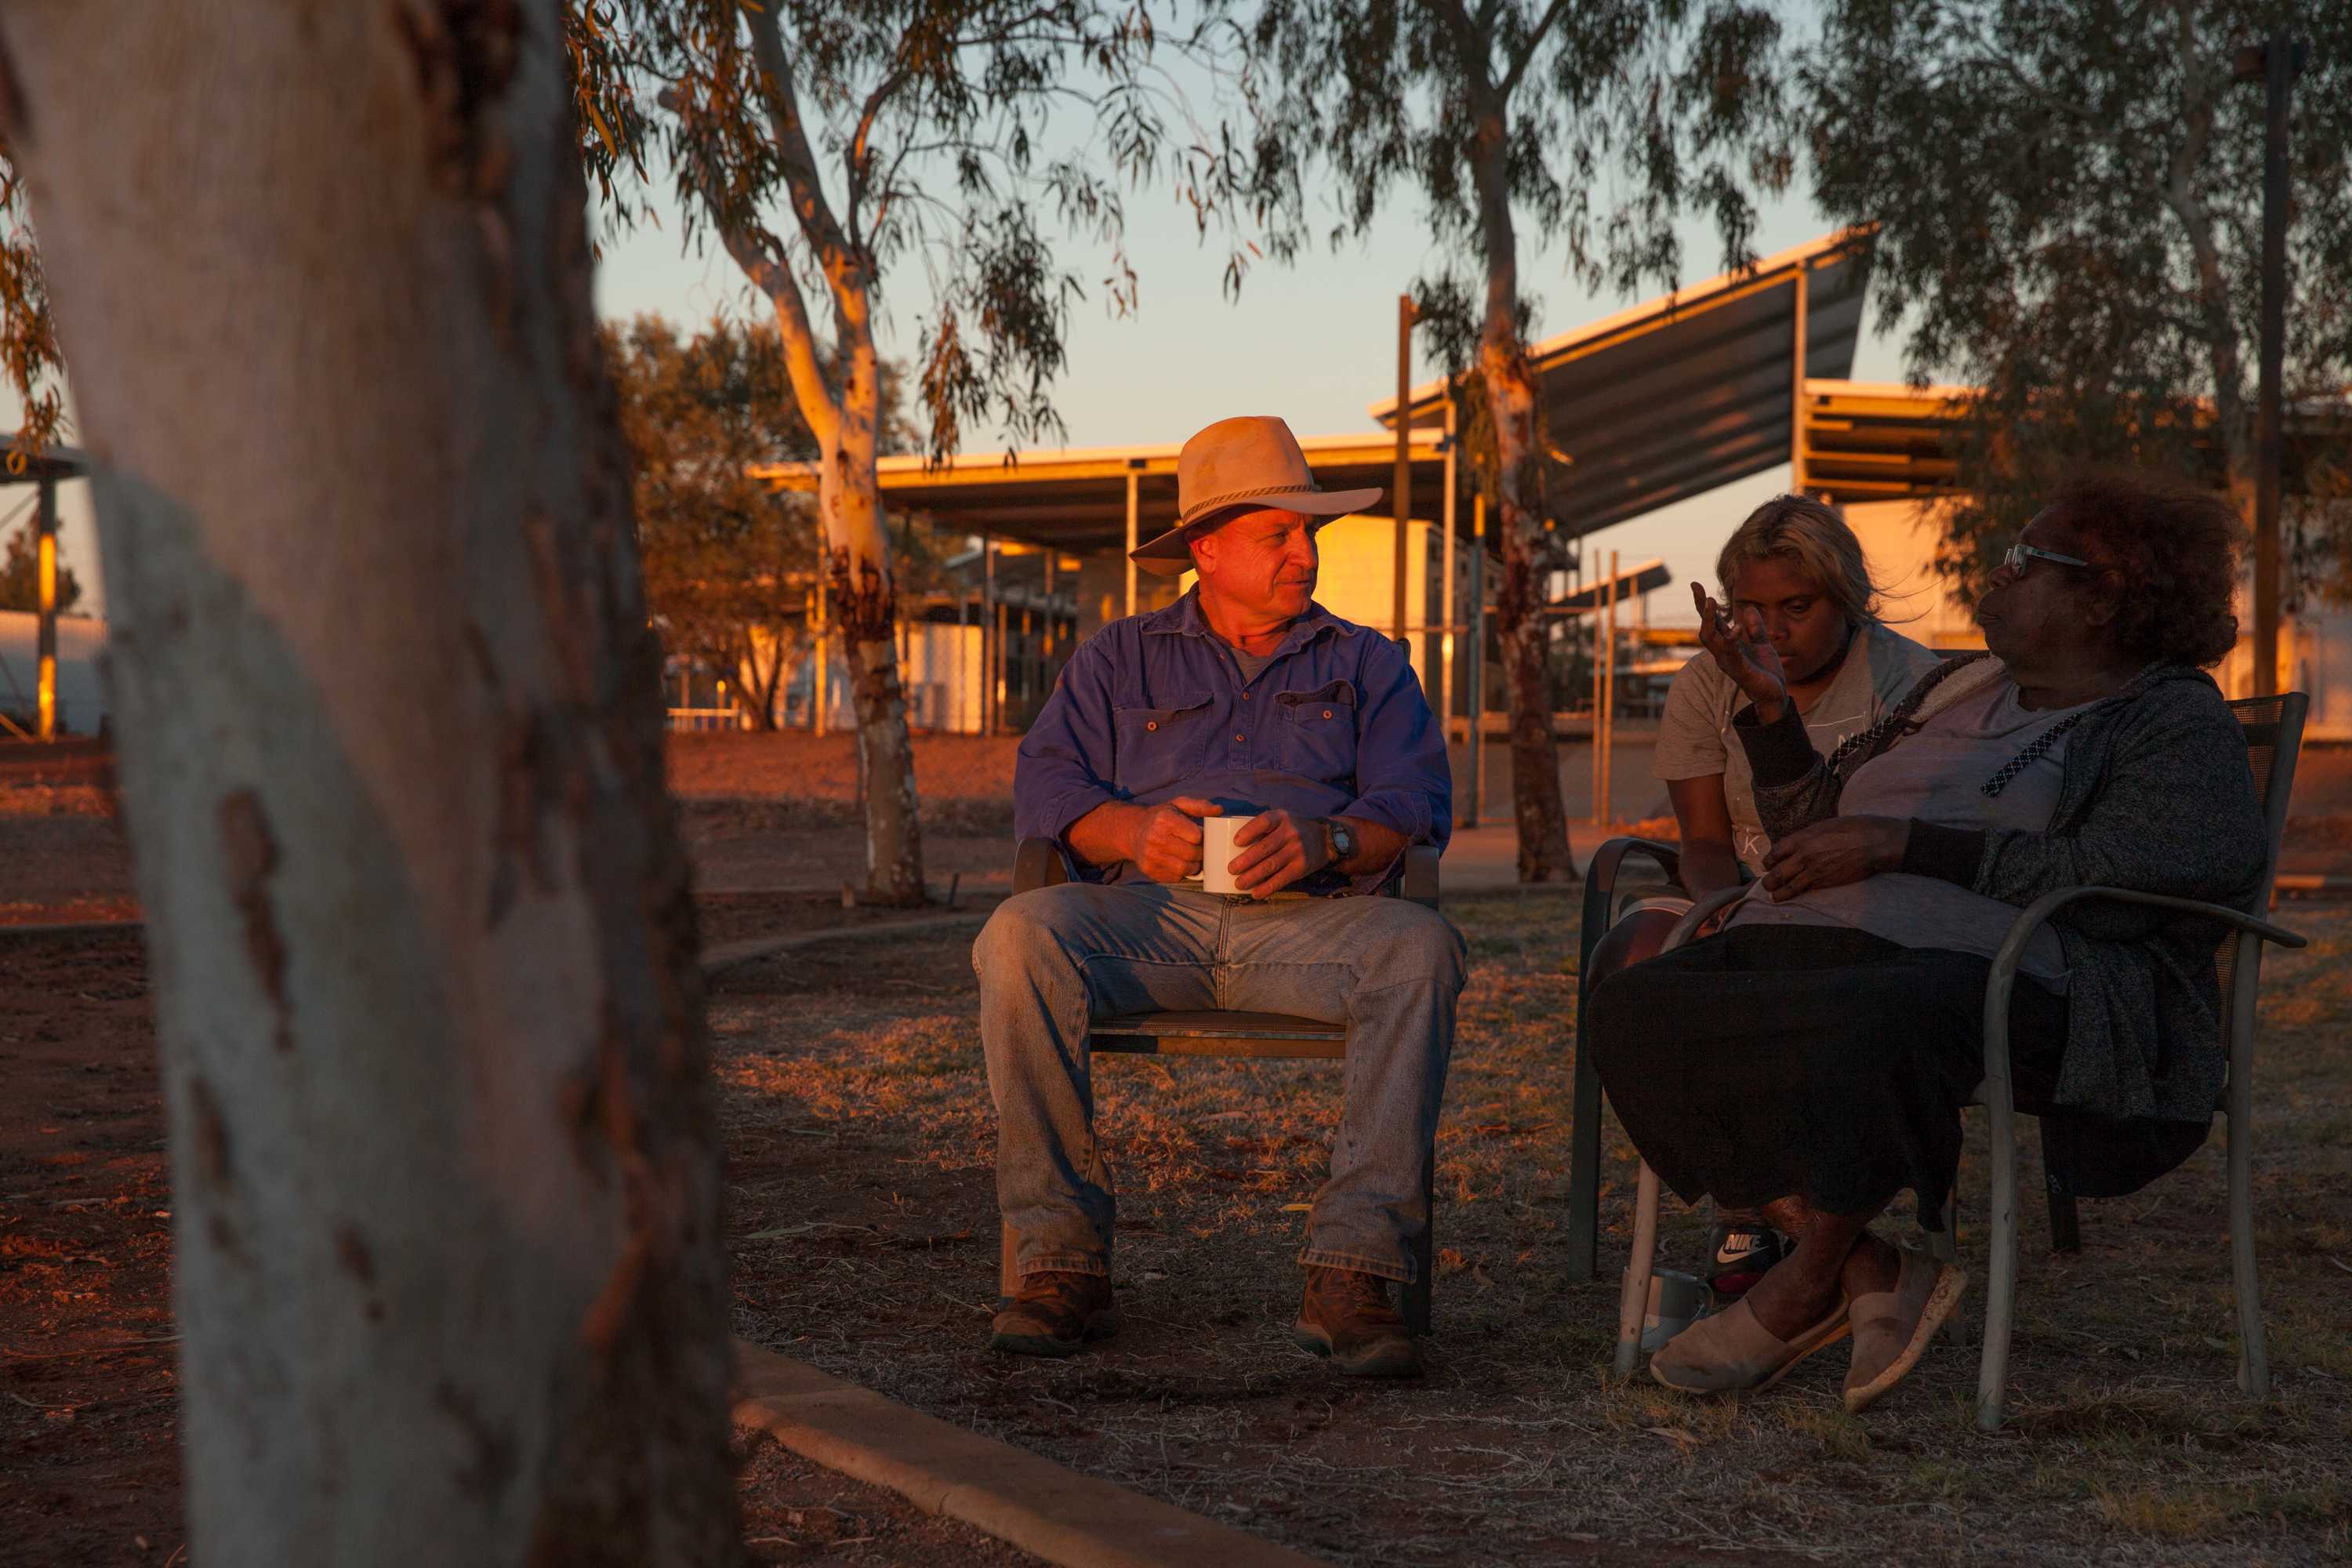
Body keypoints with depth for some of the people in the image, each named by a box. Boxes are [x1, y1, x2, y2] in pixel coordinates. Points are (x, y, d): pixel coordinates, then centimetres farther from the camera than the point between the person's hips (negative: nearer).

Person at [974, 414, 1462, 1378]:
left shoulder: (1366, 664, 22)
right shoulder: (1121, 658, 22)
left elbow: (1418, 801, 8)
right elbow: (1047, 782, 9)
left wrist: (1327, 841, -15)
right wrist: (1132, 830, -14)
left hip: (1311, 919, 0)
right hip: (1150, 917, 0)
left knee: (1419, 951, -34)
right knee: (1020, 936, -32)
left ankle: (1350, 1275, -36)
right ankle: (1062, 1261, -28)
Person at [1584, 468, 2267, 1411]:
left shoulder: (2177, 722, 4)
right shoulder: (1961, 689, 27)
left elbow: (2122, 877, -15)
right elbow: (1814, 825, 32)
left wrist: (1904, 843, -16)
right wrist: (1769, 706, 17)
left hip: (1992, 970, -7)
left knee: (1869, 1025, -42)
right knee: (1636, 1009, -19)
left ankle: (1805, 1286, -17)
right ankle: (1871, 1271, -21)